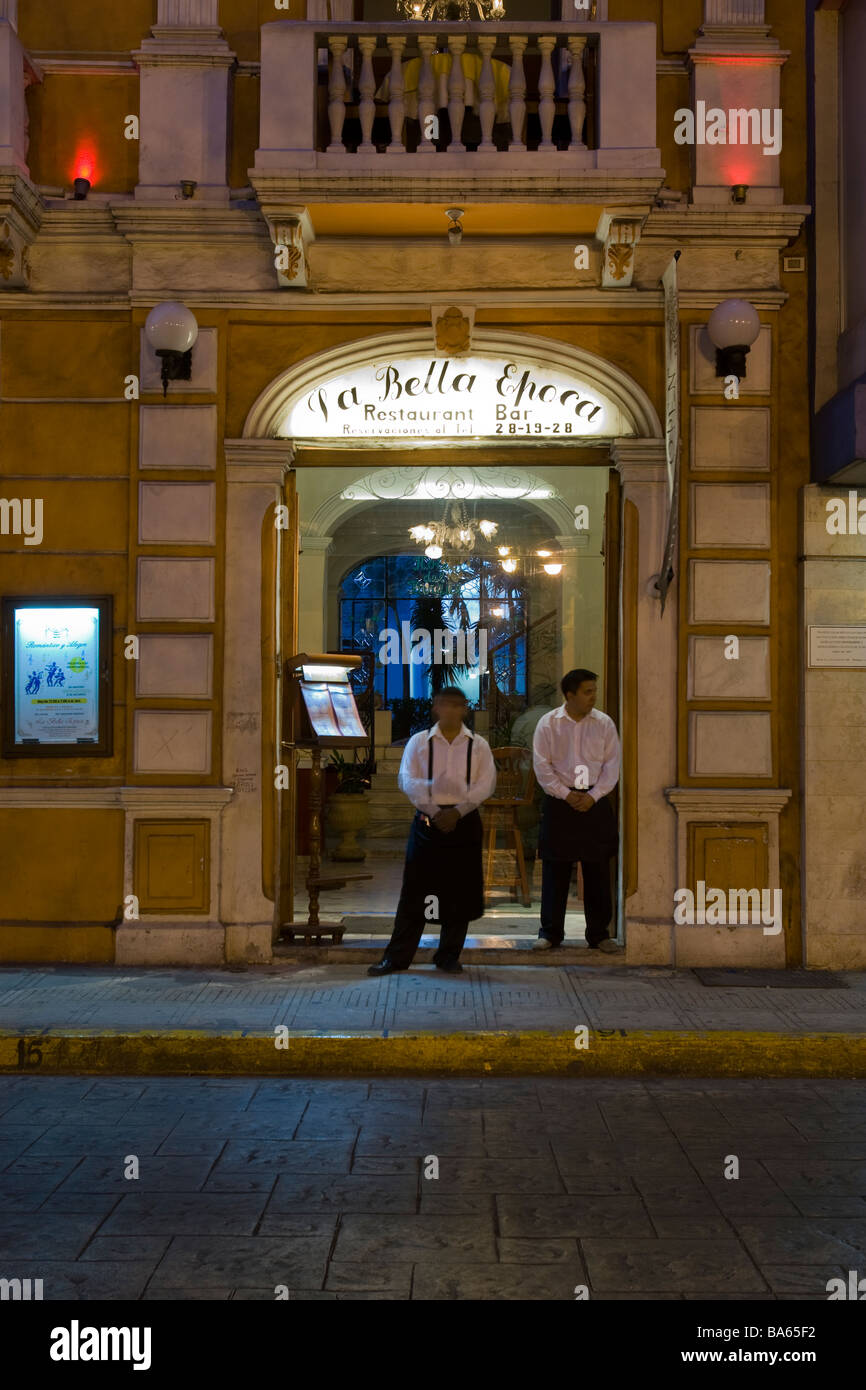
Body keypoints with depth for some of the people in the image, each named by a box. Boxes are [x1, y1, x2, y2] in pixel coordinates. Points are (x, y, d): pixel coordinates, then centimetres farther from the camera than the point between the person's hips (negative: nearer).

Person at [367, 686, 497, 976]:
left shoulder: (478, 745, 6)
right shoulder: (419, 742, 4)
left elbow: (486, 784, -4)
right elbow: (407, 781, -5)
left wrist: (457, 811, -14)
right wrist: (435, 812, -13)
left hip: (464, 822, 1)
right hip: (427, 821, -1)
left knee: (460, 892, 4)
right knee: (415, 890, 0)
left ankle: (449, 956, 18)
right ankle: (397, 957, 8)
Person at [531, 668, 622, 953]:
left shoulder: (604, 723, 3)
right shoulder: (548, 723, -1)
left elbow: (612, 765, 3)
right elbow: (542, 765, -2)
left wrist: (593, 796, -9)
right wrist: (566, 794, -10)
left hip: (595, 802, 1)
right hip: (559, 802, -1)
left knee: (598, 871, 3)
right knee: (555, 870, 1)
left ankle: (598, 933, 13)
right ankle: (550, 932, 11)